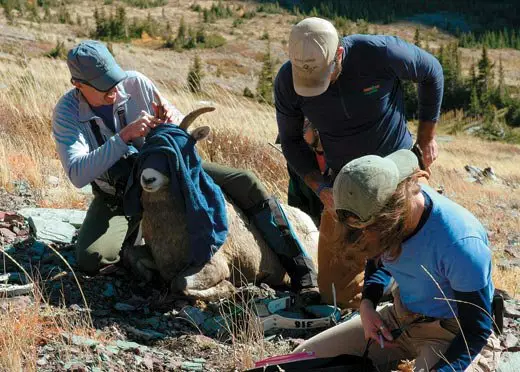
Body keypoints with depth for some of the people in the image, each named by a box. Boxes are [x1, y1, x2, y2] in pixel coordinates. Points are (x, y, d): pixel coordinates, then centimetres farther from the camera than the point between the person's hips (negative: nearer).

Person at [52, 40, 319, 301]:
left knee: (246, 183, -15)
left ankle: (302, 274, -10)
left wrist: (173, 120, -29)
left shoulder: (135, 83, -16)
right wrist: (124, 137, -43)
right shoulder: (67, 113, -21)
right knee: (90, 260, -28)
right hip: (117, 196, -1)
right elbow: (78, 175, -35)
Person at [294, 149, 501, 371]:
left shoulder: (461, 244, -33)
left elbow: (477, 331, -22)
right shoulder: (380, 209, -11)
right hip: (401, 317, 7)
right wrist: (366, 304, -5)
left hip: (452, 334, -6)